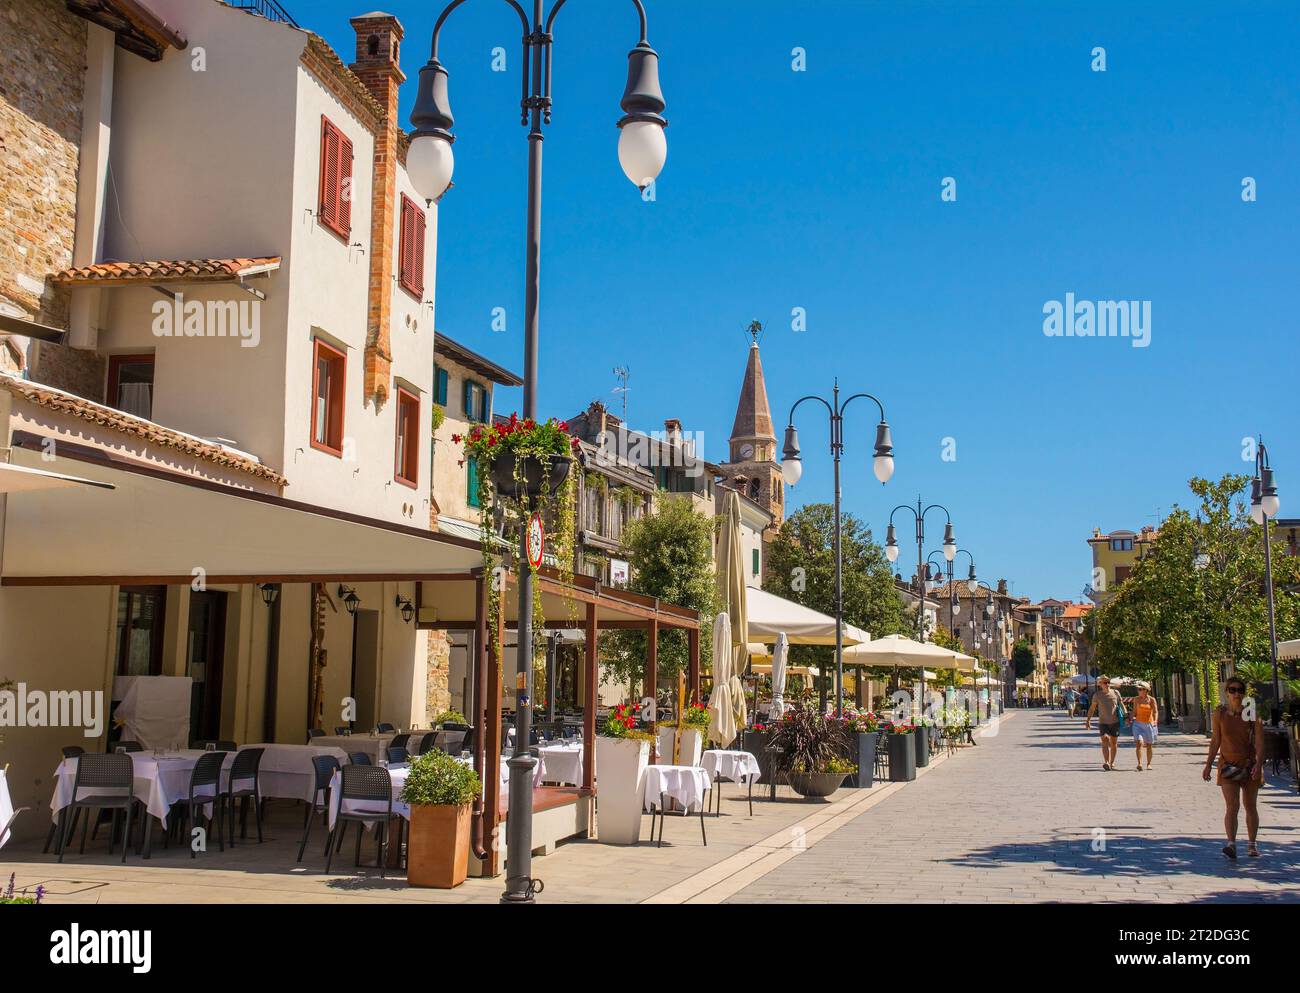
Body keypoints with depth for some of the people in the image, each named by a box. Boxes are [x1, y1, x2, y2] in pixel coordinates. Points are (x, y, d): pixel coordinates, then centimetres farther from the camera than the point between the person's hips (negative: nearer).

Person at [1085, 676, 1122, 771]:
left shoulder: (1115, 693, 2)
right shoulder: (1097, 695, -1)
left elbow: (1121, 704, 13)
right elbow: (1092, 708, 6)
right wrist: (1088, 720, 0)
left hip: (1115, 722, 2)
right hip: (1103, 722, -2)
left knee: (1114, 743, 8)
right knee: (1105, 740, -20)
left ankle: (1112, 762, 25)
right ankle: (1106, 763, -29)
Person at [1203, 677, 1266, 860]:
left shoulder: (1252, 712, -6)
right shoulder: (1220, 712, -1)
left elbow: (1259, 741, -9)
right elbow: (1215, 740, 6)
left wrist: (1258, 764, -22)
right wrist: (1208, 765, 6)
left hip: (1250, 765, 0)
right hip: (1228, 764, 0)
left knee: (1250, 806, 11)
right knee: (1232, 806, -12)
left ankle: (1251, 844, 24)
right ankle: (1231, 845, -19)